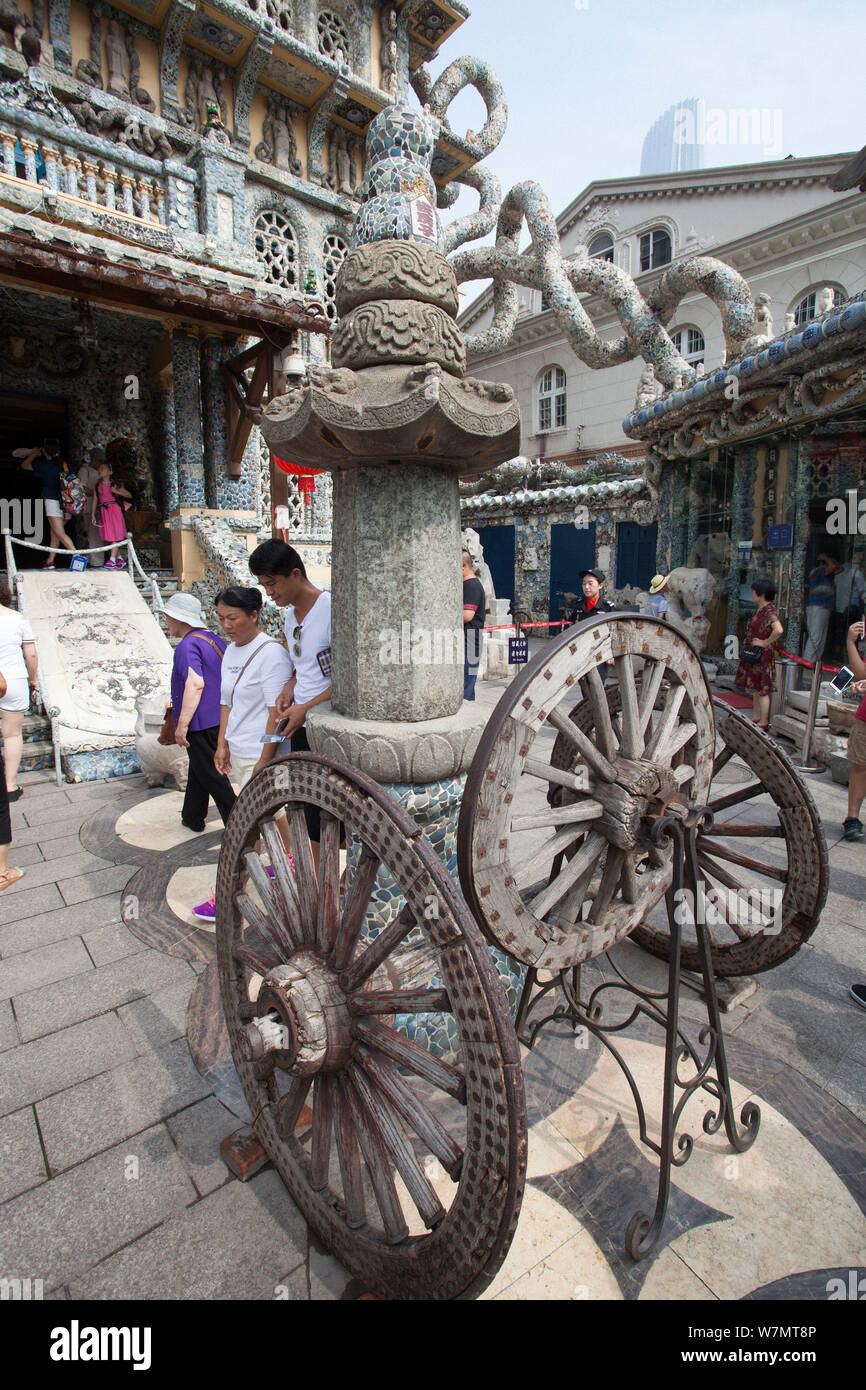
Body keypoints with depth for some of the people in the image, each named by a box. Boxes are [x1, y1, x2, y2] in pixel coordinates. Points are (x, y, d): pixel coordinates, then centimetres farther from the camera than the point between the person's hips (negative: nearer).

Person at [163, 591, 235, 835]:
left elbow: (195, 684, -28)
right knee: (198, 771, 22)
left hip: (201, 723, -10)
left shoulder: (188, 646, -16)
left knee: (212, 777, -1)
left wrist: (182, 724, -25)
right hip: (220, 719, 10)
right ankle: (192, 817, 35)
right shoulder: (215, 640, 12)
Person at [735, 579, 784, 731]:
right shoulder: (760, 610, 10)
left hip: (763, 656, -10)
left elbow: (778, 630, -36)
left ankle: (764, 723, 5)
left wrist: (765, 642, -23)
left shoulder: (769, 611, -19)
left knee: (762, 689, -2)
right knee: (756, 688, 17)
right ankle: (755, 717, 28)